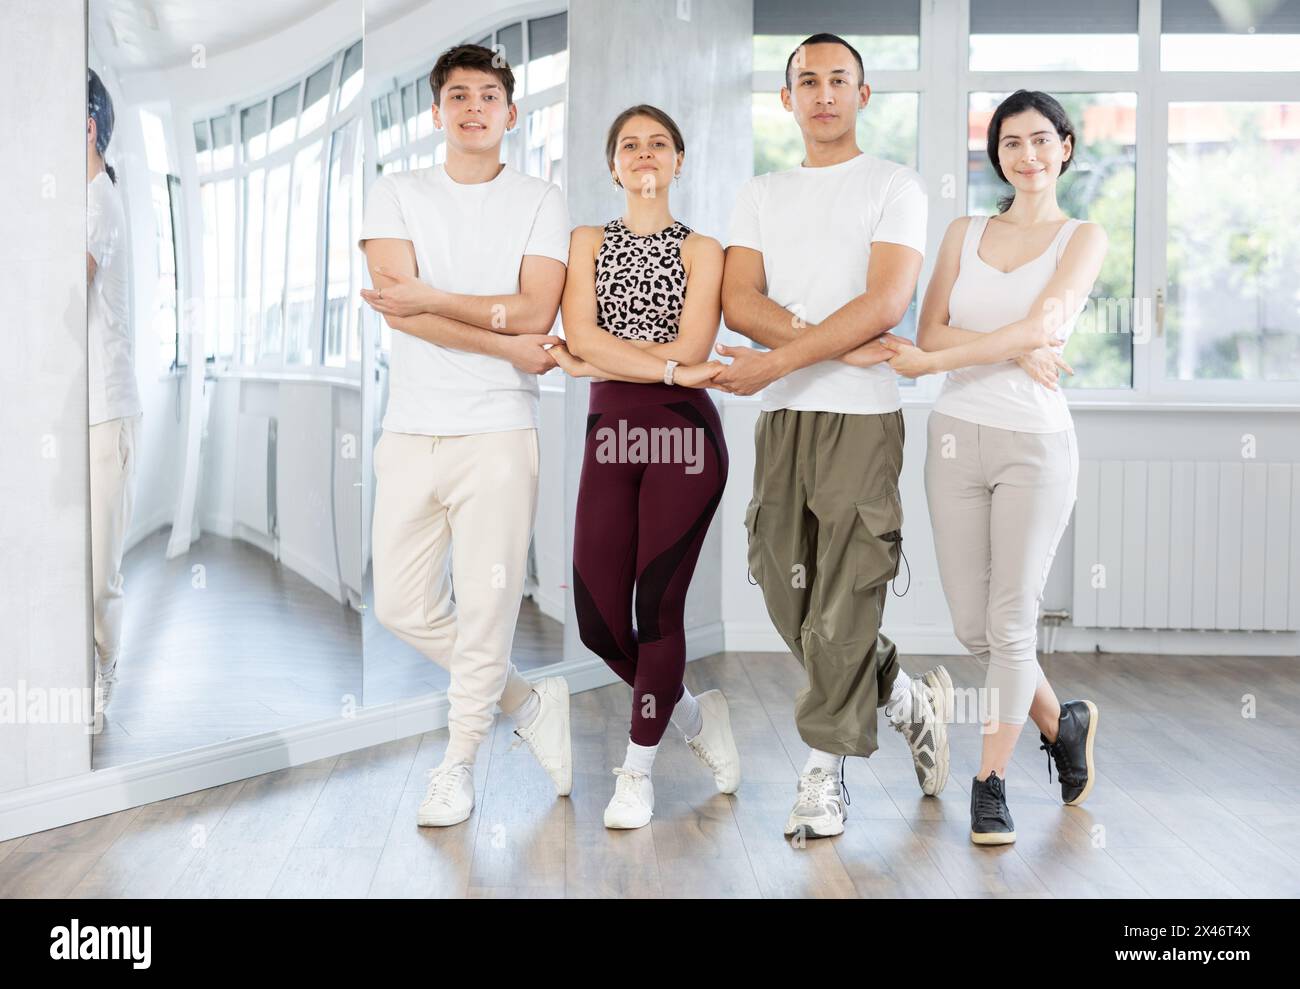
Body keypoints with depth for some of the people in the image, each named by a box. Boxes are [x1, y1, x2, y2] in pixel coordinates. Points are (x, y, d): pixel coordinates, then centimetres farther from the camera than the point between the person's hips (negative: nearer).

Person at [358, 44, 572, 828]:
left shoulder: (541, 203, 5)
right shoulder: (397, 196, 9)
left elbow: (534, 310, -9)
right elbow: (396, 306, -6)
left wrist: (429, 297, -12)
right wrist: (505, 342, -12)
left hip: (498, 432, -3)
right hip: (411, 430, 3)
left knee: (486, 608, -1)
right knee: (402, 606, 6)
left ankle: (460, 763, 17)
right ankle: (530, 702, 26)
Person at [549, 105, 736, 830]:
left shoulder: (701, 250, 7)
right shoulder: (589, 243, 14)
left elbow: (692, 349, -7)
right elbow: (580, 335, -2)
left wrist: (597, 361, -7)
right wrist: (667, 366, -10)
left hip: (683, 431, -3)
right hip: (610, 431, 3)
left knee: (658, 606, -3)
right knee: (598, 619, -1)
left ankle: (639, 768, 12)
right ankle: (695, 716, 25)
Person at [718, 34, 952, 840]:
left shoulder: (894, 186, 3)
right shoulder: (761, 197, 16)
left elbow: (886, 300, -11)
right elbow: (740, 303, 2)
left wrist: (777, 360, -16)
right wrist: (837, 346, -13)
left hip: (862, 417, -5)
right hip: (780, 417, 5)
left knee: (843, 604, -6)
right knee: (789, 595, 7)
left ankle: (825, 774, 6)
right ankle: (911, 699, 28)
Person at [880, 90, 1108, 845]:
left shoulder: (1083, 238, 0)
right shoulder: (965, 233, 10)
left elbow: (1039, 326, -14)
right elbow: (931, 331, -1)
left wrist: (928, 361, -10)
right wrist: (1017, 350, -15)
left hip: (1036, 443, -3)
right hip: (958, 439, 4)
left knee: (1012, 624, 0)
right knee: (971, 626, 7)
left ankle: (992, 782, 16)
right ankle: (1062, 724, 33)